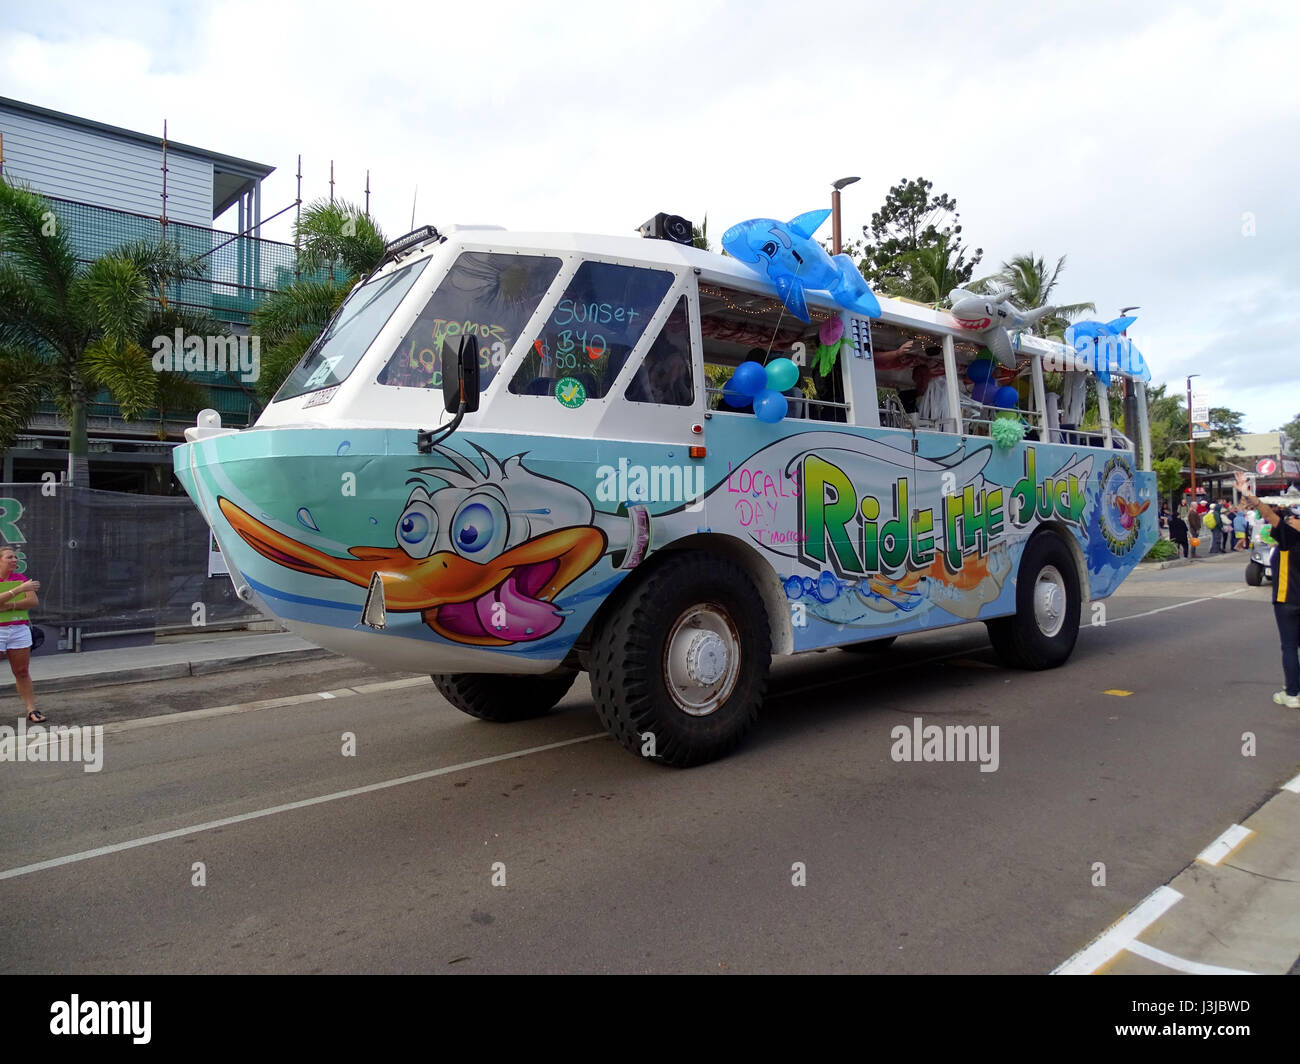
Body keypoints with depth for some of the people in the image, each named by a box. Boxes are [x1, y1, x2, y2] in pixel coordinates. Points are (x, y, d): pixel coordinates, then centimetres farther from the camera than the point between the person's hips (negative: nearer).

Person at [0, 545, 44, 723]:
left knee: (22, 672, 7)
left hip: (20, 630, 3)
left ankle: (31, 709, 8)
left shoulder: (21, 578, 9)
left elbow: (33, 601, -1)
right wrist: (20, 589, -27)